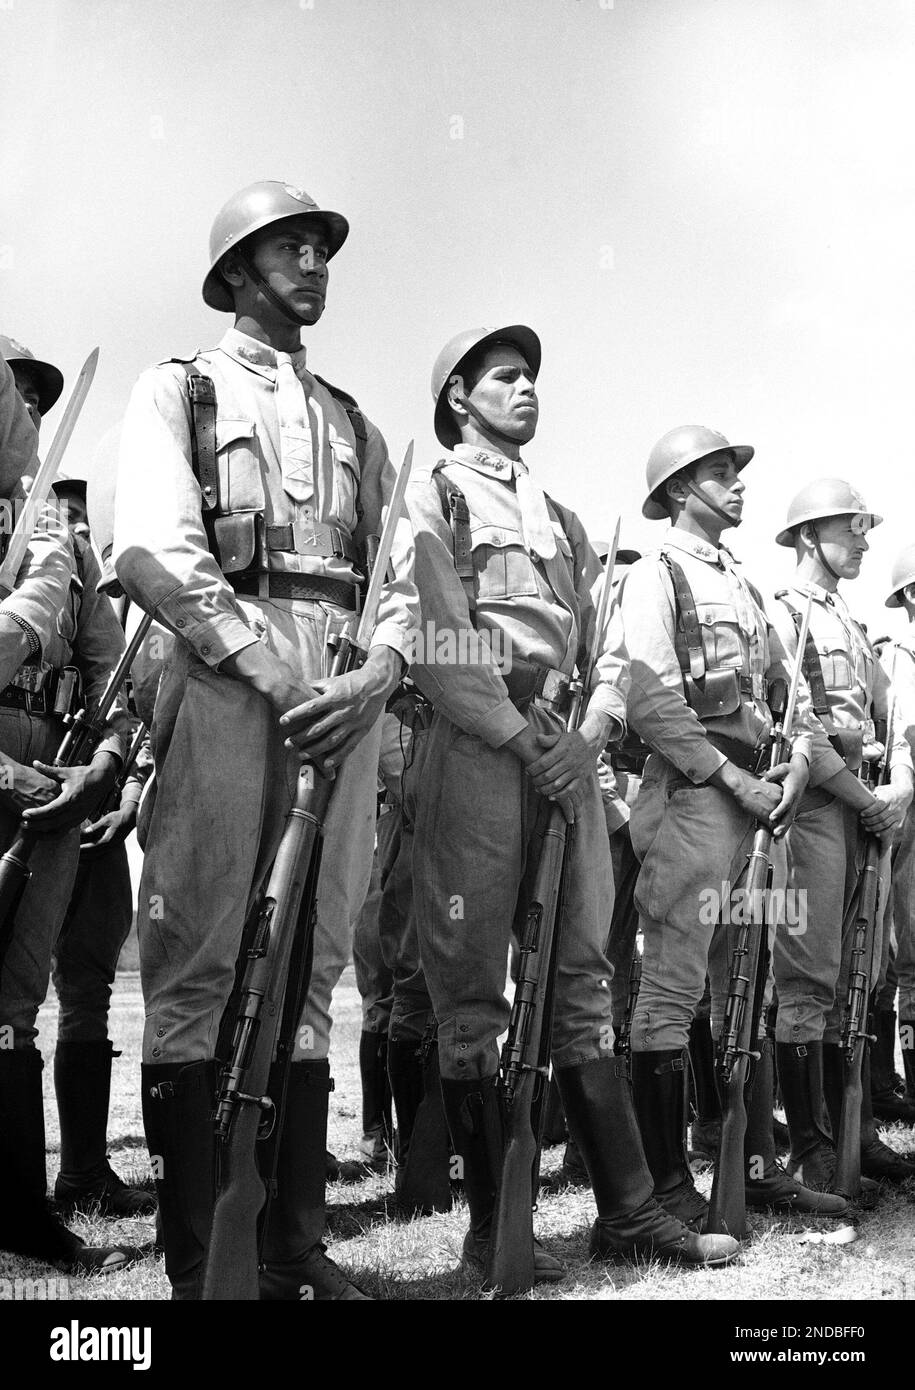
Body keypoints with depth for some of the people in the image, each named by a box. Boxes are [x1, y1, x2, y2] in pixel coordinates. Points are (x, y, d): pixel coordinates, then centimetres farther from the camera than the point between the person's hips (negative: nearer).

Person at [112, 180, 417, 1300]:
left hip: (344, 691, 5)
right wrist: (273, 669, -13)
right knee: (197, 965, -7)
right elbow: (152, 553, -6)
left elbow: (403, 579, 14)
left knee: (312, 965, 3)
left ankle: (297, 1249, 8)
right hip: (224, 676, -4)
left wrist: (374, 673, -7)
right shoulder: (176, 391, 11)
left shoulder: (355, 425, 25)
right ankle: (196, 1260, -1)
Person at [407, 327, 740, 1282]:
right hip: (475, 748, -6)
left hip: (564, 752, 6)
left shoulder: (561, 518, 25)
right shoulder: (430, 497, 5)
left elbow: (608, 647, 17)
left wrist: (592, 732, -2)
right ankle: (492, 1229, 5)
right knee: (471, 987, -2)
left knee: (582, 977, 6)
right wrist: (521, 737, -15)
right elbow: (437, 645, -8)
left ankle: (626, 1210, 11)